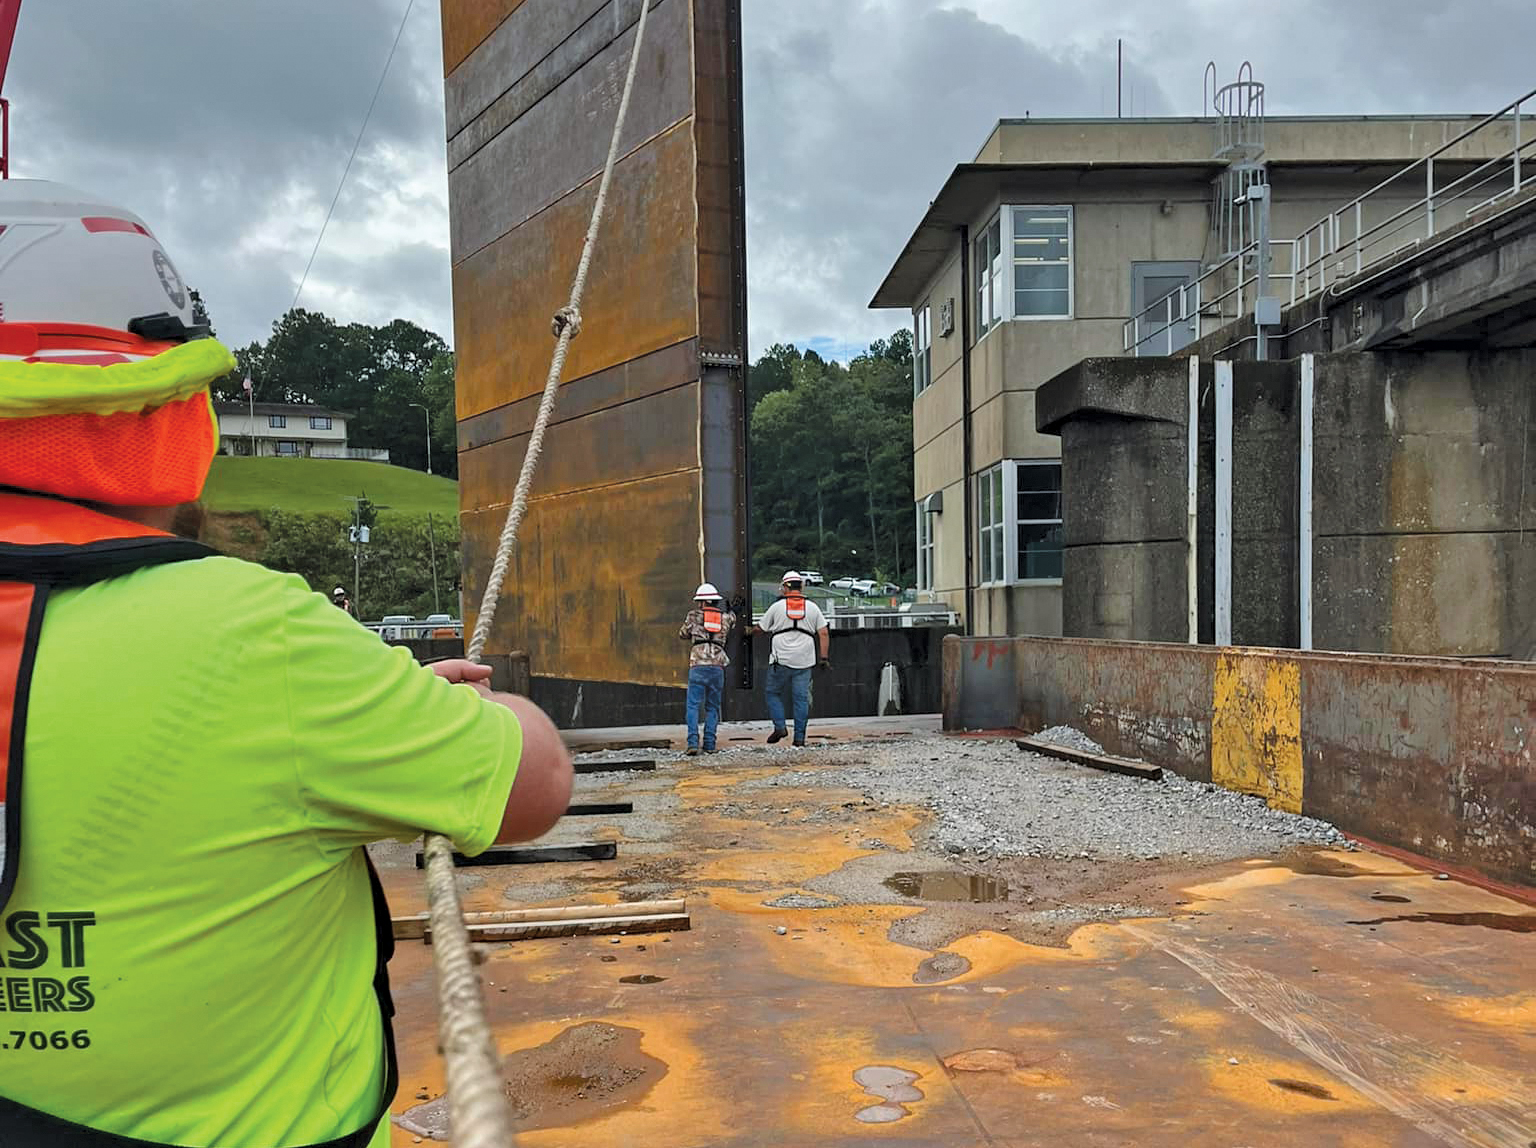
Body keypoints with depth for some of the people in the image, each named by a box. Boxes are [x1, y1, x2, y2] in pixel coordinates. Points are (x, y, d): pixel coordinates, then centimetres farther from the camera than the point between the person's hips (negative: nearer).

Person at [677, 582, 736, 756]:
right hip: (718, 665, 2)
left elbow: (683, 634, 21)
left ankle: (693, 743, -12)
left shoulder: (694, 616, 9)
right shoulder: (726, 618, 13)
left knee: (693, 705, -1)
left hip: (698, 665, -2)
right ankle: (709, 744, 7)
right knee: (712, 707, 11)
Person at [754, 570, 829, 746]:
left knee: (773, 693, 14)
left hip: (781, 659, -2)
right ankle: (799, 737, 4)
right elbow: (824, 634, 2)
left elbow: (761, 629, 12)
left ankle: (779, 726, 1)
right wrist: (823, 657, 5)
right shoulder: (812, 607, 6)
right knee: (801, 698, 5)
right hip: (804, 661, 2)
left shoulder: (777, 607, 1)